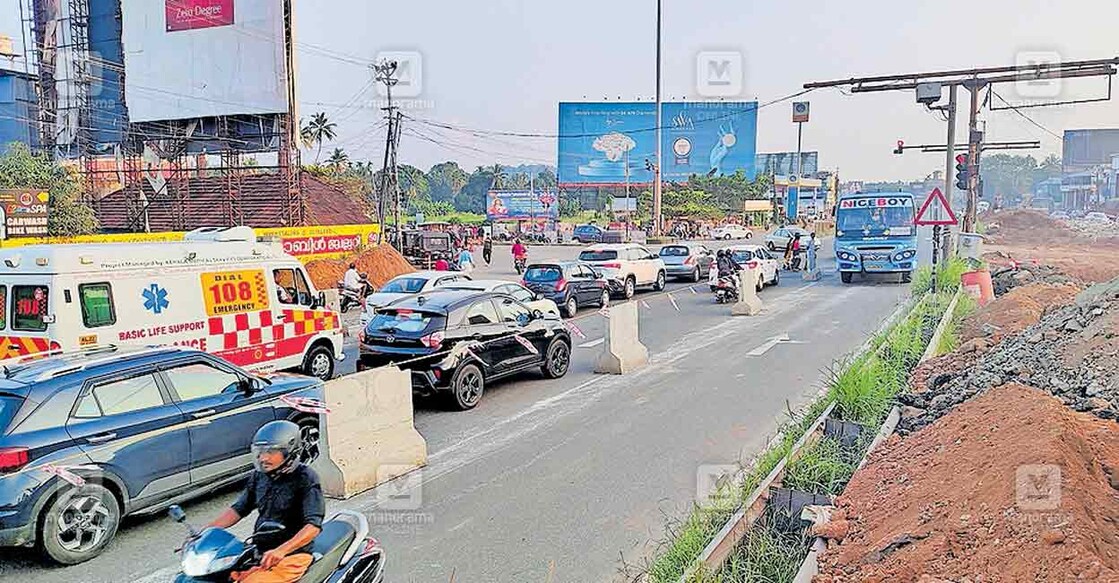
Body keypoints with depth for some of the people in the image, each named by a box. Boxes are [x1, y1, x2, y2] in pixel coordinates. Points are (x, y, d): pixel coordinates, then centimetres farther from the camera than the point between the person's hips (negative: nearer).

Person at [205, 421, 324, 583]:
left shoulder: (305, 478, -12)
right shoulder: (259, 476, 10)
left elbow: (313, 525, -21)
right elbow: (238, 509, 17)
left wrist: (281, 551, -34)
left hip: (292, 555, -7)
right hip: (258, 550, 7)